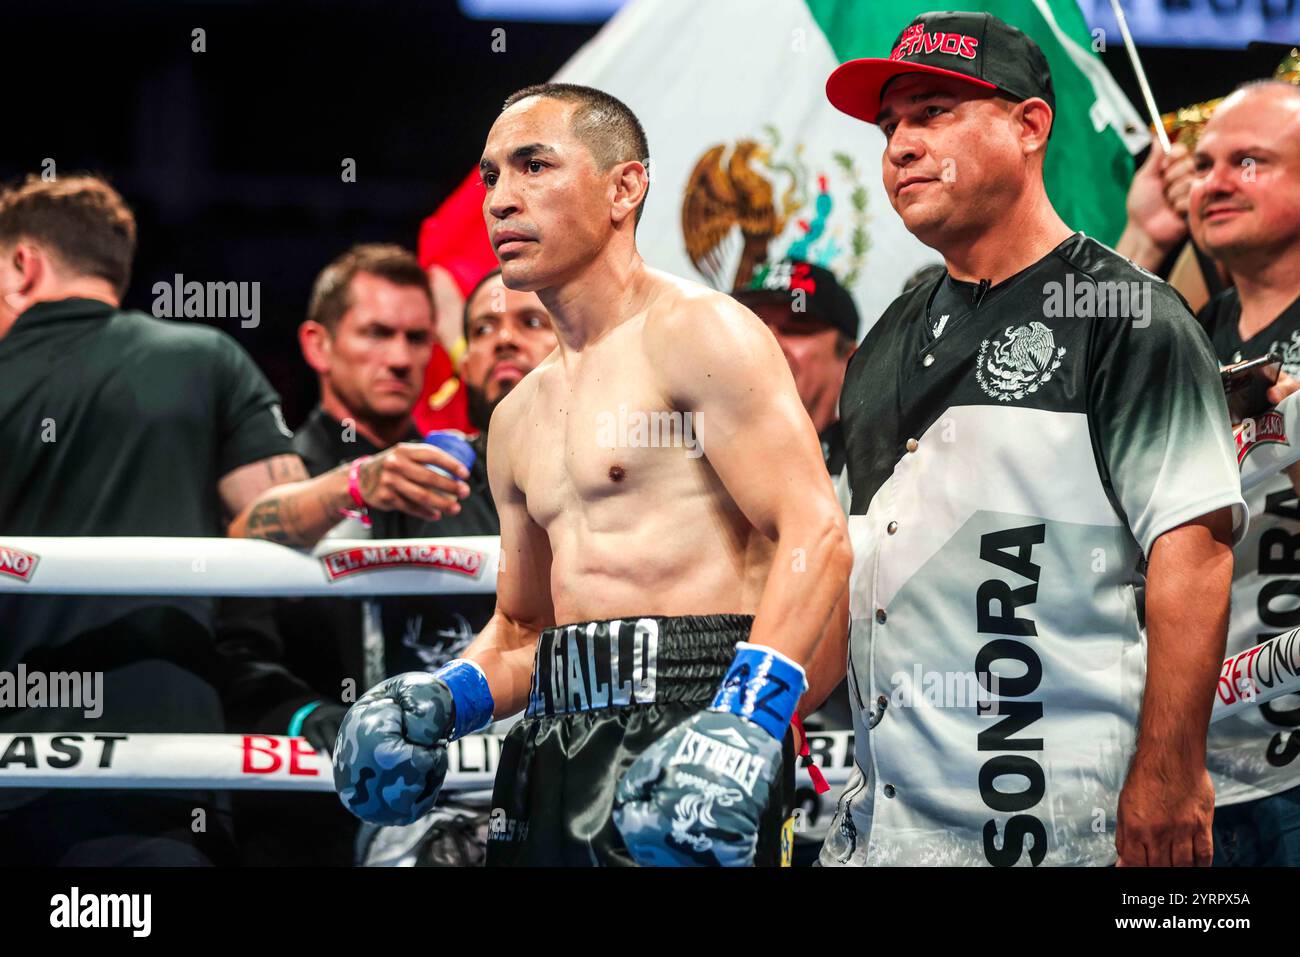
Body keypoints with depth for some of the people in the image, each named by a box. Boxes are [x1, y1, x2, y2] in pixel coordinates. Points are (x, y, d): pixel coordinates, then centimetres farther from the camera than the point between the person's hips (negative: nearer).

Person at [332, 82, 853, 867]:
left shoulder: (694, 331, -3)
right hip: (560, 746, 7)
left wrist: (745, 722, -24)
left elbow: (816, 535, -13)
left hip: (684, 712, -7)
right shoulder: (519, 418, 21)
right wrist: (444, 699, 8)